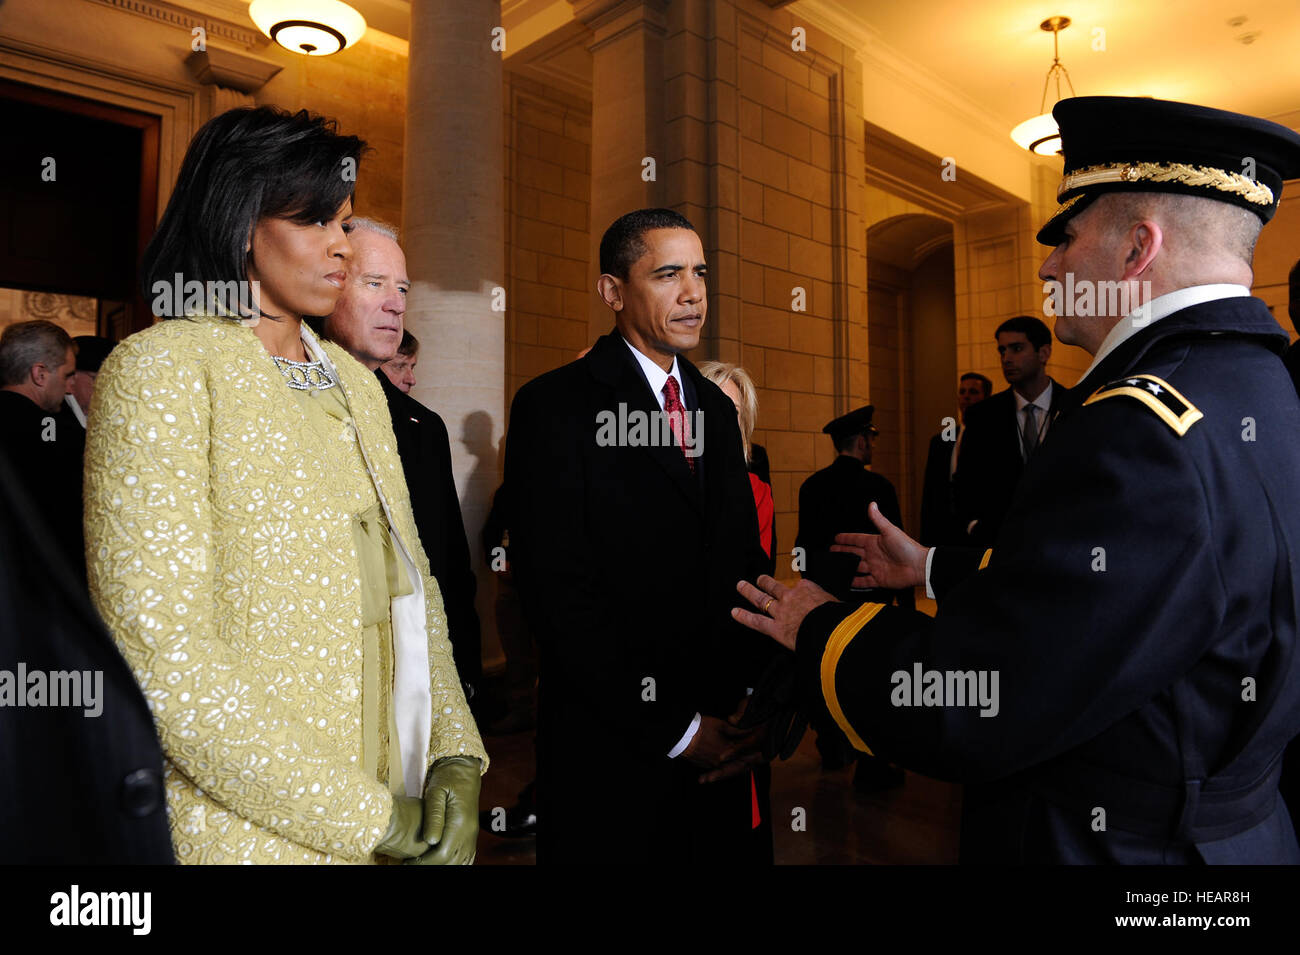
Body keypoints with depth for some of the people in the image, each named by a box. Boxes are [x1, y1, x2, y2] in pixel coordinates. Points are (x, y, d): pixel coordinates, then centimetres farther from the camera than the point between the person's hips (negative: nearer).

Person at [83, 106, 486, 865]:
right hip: (248, 831, -6)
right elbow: (161, 656, -19)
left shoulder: (355, 381, 9)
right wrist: (367, 817, -17)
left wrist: (456, 755, -5)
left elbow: (413, 583, 7)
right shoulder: (160, 370, -12)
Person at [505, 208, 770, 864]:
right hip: (612, 746, -5)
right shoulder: (554, 406, -11)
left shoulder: (716, 408, 10)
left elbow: (744, 561, 11)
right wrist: (673, 727, -14)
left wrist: (755, 698, -2)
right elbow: (557, 590, -16)